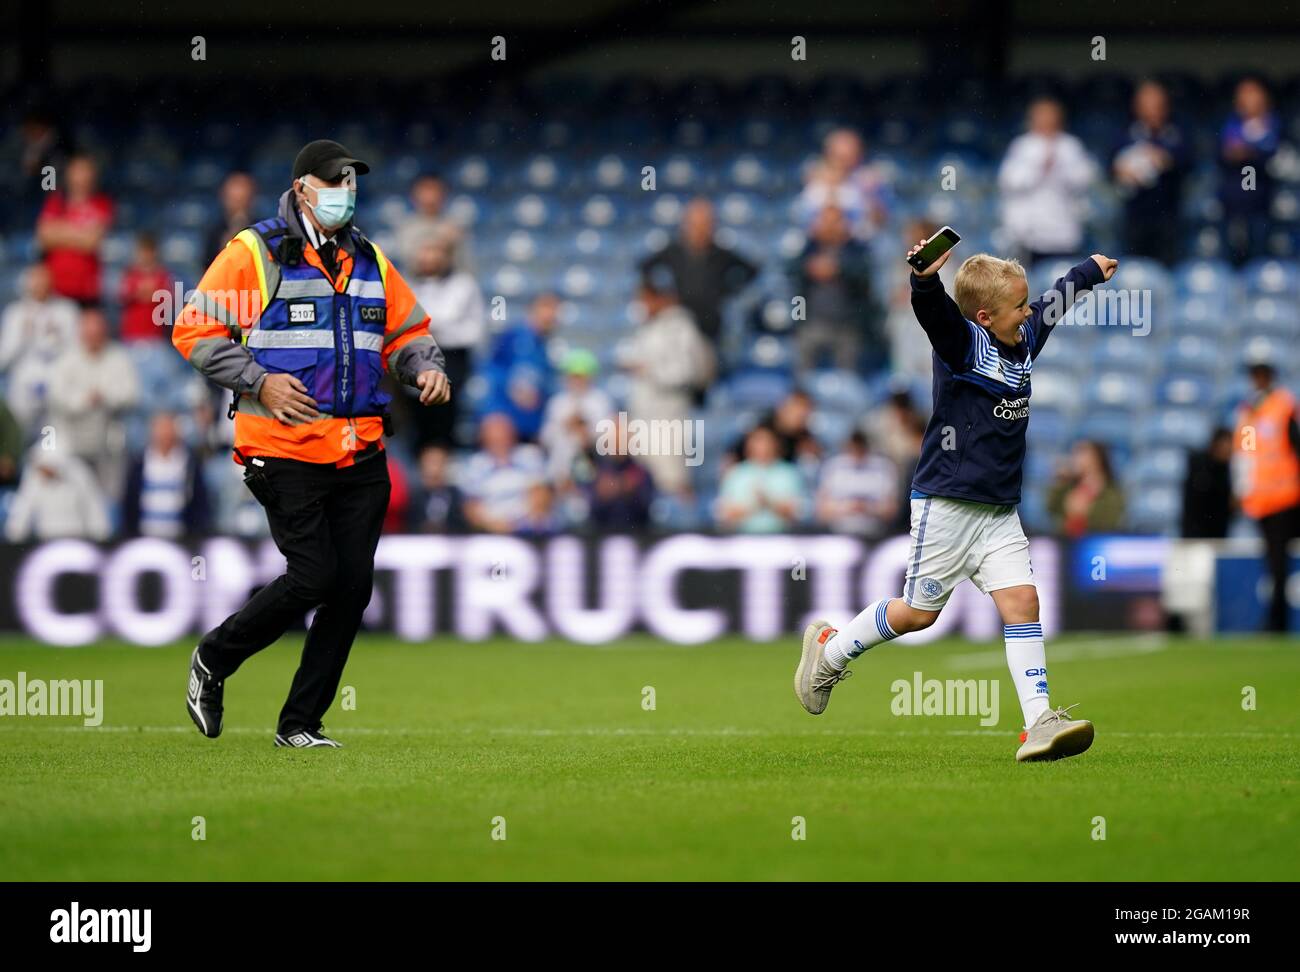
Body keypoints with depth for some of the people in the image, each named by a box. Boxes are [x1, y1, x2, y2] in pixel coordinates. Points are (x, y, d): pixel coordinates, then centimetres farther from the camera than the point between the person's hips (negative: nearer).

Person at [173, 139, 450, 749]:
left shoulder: (369, 260, 16)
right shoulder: (255, 253, -3)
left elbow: (406, 332, 25)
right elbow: (194, 330, -4)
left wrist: (426, 368, 4)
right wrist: (258, 380, -14)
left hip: (360, 456, 6)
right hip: (285, 452, -6)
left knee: (353, 586, 0)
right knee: (312, 577, -13)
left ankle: (300, 723, 12)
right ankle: (212, 662, 11)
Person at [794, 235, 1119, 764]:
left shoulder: (1024, 341, 9)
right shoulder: (963, 342, -13)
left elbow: (1054, 300, 29)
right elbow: (933, 313, -35)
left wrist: (1090, 270, 46)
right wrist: (925, 280, -57)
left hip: (999, 512, 6)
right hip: (946, 505, -6)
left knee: (1021, 601, -8)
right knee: (919, 611, 5)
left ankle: (1039, 725, -11)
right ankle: (829, 650, 29)